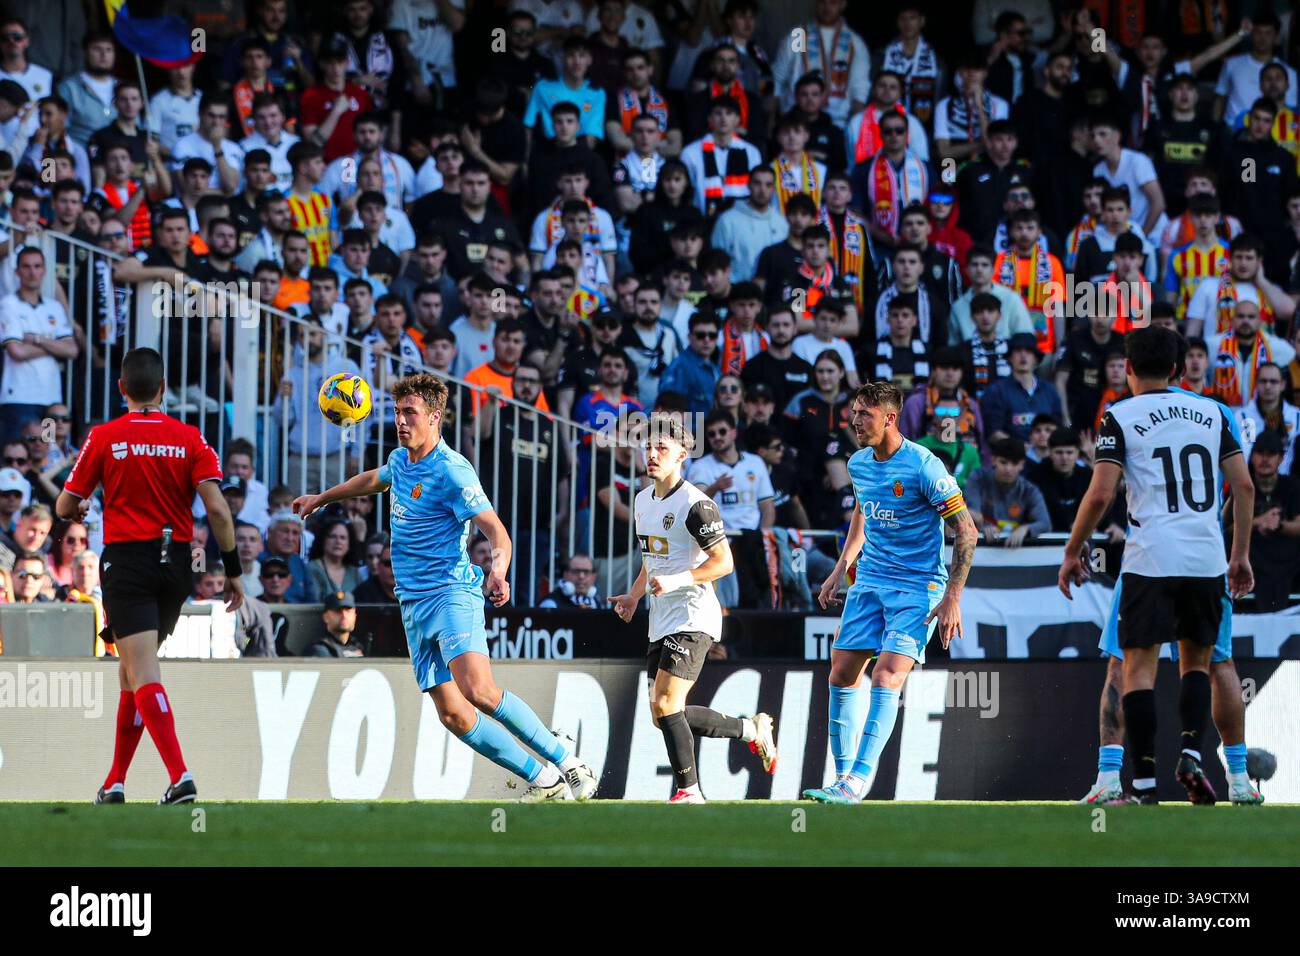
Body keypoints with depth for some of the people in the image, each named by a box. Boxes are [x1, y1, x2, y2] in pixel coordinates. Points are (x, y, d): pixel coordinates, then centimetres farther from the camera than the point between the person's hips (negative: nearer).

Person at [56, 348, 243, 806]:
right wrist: (233, 569, 0)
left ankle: (180, 776, -28)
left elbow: (65, 506, 3)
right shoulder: (190, 438, 0)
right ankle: (114, 782, 24)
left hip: (126, 562, -4)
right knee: (133, 670, 18)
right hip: (176, 563, 4)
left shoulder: (104, 437, -4)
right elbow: (217, 509, -8)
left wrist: (80, 508, 27)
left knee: (143, 674, -10)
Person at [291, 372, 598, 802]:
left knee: (478, 690, -28)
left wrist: (498, 572, -39)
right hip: (414, 603, 8)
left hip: (452, 593, -8)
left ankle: (566, 763, -18)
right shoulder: (400, 460, 12)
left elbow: (496, 530, -20)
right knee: (453, 713, -5)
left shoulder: (451, 472, -13)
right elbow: (375, 479, 37)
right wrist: (321, 498, 48)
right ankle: (542, 780, 1)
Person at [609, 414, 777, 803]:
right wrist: (634, 596, 16)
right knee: (662, 713, 7)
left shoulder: (695, 504, -14)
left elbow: (723, 562, -15)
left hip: (693, 617, -9)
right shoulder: (643, 500, 14)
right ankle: (752, 729, 23)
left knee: (665, 705, -17)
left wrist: (675, 581, -24)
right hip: (662, 621, 9)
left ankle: (688, 791, -7)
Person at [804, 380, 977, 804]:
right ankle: (843, 776, 12)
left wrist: (952, 598, -18)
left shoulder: (923, 466, -17)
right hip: (869, 582, 7)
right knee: (842, 674, 3)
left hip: (917, 587, -7)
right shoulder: (859, 463, 5)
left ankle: (857, 781, -20)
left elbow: (966, 532, -14)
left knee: (886, 678, -18)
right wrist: (841, 569, 19)